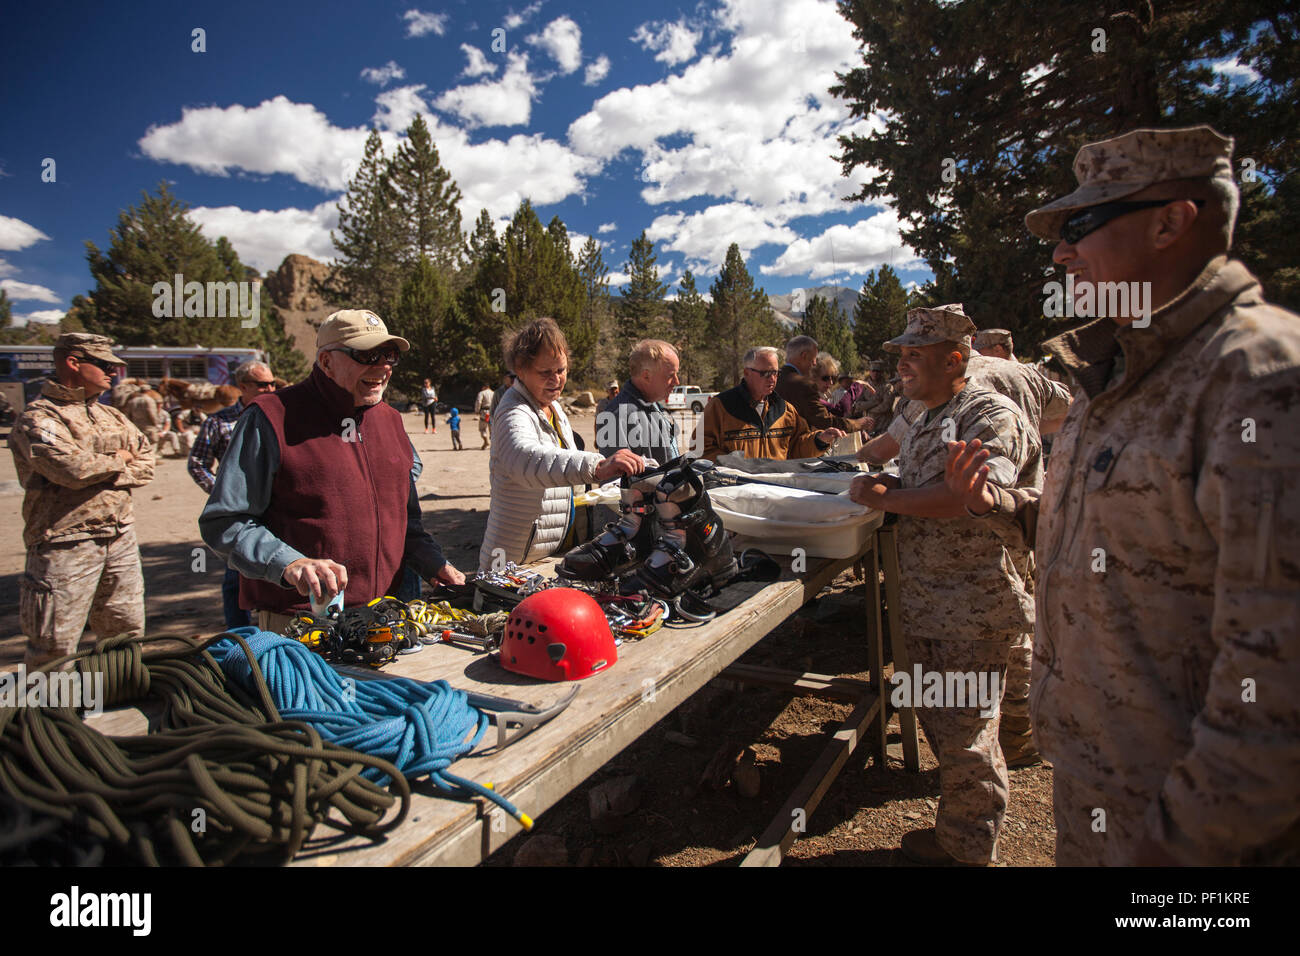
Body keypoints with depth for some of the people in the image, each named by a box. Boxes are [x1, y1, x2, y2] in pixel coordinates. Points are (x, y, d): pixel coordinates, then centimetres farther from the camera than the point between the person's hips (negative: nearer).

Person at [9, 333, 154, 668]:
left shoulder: (110, 415, 16)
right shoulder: (38, 419, -7)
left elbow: (146, 461, 11)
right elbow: (73, 468, -23)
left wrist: (105, 475, -6)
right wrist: (117, 460, -4)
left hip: (121, 537, 7)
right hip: (67, 542, -7)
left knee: (128, 635, 15)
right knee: (55, 648, -1)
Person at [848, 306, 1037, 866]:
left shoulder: (990, 415, -14)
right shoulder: (925, 420, 16)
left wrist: (890, 498, -19)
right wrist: (884, 485, 1)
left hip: (973, 608, -9)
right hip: (924, 604, 9)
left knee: (964, 733, 3)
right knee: (935, 717, 19)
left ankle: (966, 847, 24)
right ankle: (957, 825, 39)